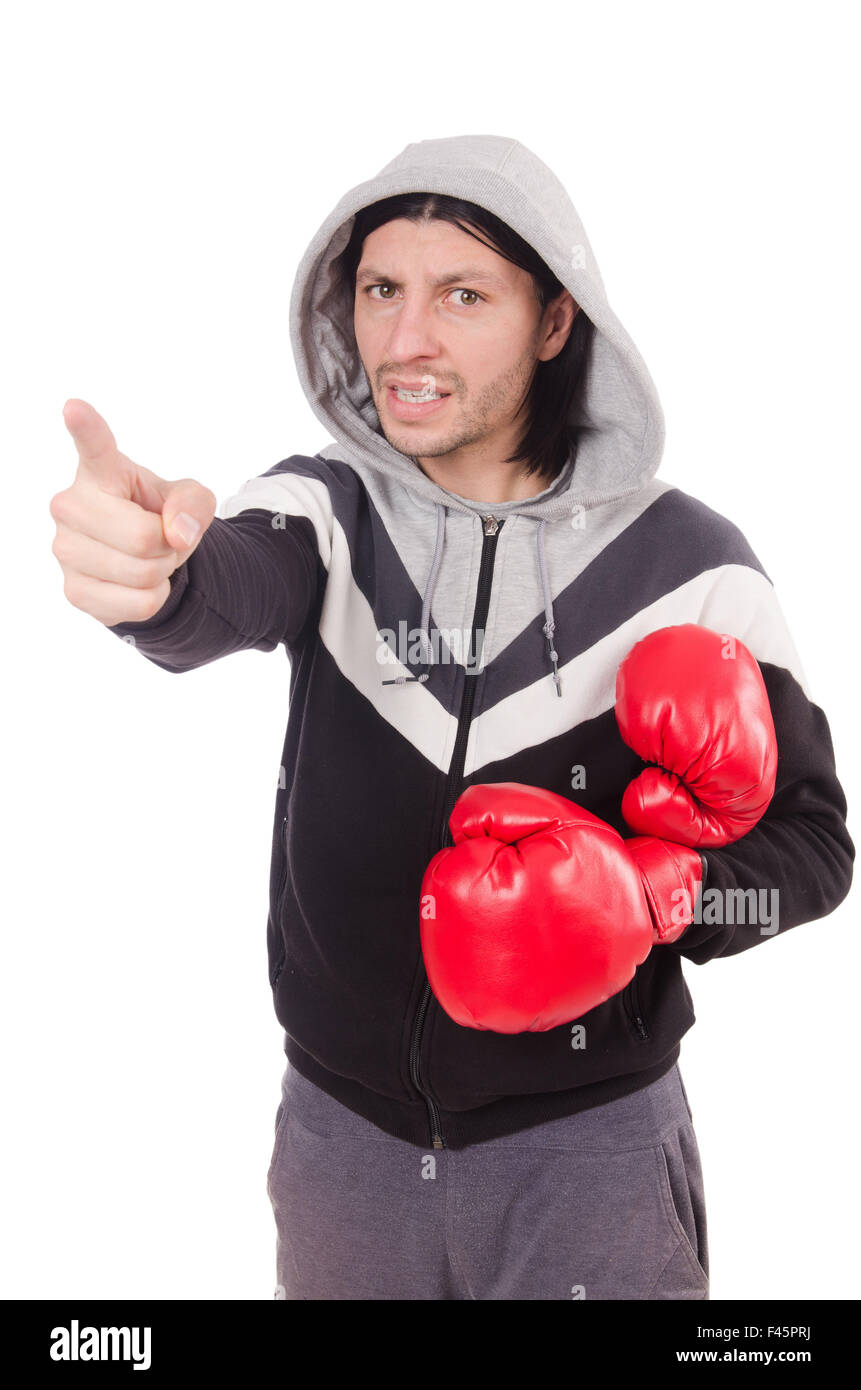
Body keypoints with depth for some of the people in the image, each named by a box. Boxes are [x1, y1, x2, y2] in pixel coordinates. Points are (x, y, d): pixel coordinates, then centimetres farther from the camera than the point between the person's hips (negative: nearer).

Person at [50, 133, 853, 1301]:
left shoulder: (686, 562, -11)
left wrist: (669, 897, -22)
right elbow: (231, 587, -29)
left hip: (585, 1145, -2)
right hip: (339, 1125, 3)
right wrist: (155, 561, -51)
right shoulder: (327, 511, -6)